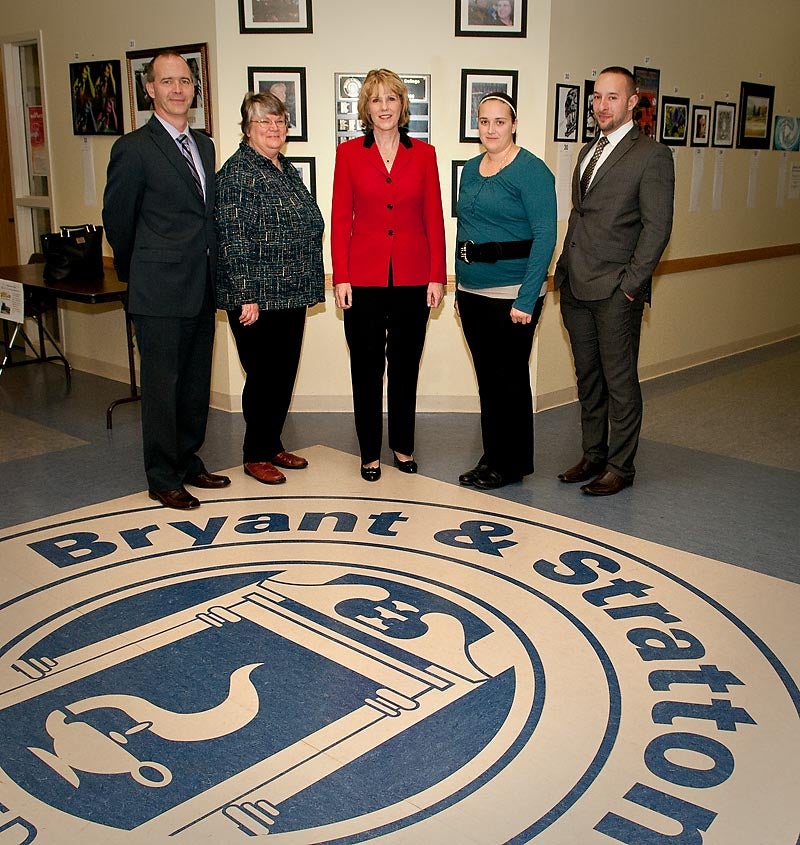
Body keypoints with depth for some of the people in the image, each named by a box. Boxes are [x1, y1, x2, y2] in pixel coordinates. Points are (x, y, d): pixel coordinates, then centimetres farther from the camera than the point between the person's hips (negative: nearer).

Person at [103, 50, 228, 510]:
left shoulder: (204, 145, 12)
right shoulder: (134, 148, -9)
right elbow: (117, 219, -2)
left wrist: (212, 273, 14)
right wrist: (138, 274, 8)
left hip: (202, 290, 7)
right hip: (161, 292, -7)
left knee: (196, 383, 14)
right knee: (163, 385, 2)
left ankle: (188, 462, 29)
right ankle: (164, 478, 14)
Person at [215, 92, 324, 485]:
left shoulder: (288, 170, 15)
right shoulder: (237, 172, -10)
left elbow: (310, 227, 20)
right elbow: (233, 239, -16)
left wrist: (308, 287, 17)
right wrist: (245, 296, -20)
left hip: (292, 295, 8)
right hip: (257, 297, -8)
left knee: (285, 373, 13)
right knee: (263, 375, 0)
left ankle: (273, 445, 27)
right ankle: (256, 455, 14)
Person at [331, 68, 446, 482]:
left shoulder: (423, 154, 5)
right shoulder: (349, 153, 2)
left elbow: (434, 218, 4)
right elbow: (340, 219, 1)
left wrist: (437, 277, -1)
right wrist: (340, 277, -6)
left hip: (412, 277, 1)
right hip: (364, 276, -1)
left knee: (406, 366, 11)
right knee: (367, 367, 6)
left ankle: (403, 446, 26)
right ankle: (370, 452, 18)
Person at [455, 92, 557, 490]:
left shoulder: (531, 170, -9)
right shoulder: (471, 169, 13)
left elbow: (544, 236, -15)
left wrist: (526, 299, -21)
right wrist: (459, 289, 14)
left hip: (512, 292, -7)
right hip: (472, 290, 7)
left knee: (509, 378, 1)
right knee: (486, 378, 13)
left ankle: (512, 464, 15)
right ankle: (492, 458, 24)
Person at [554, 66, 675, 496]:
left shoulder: (651, 155, -6)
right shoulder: (588, 150, 17)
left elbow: (657, 226, -11)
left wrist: (631, 283, -15)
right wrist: (565, 267, 12)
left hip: (615, 291, -7)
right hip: (576, 287, 7)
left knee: (619, 381, 1)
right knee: (588, 378, 14)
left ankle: (620, 466, 12)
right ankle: (593, 455, 26)